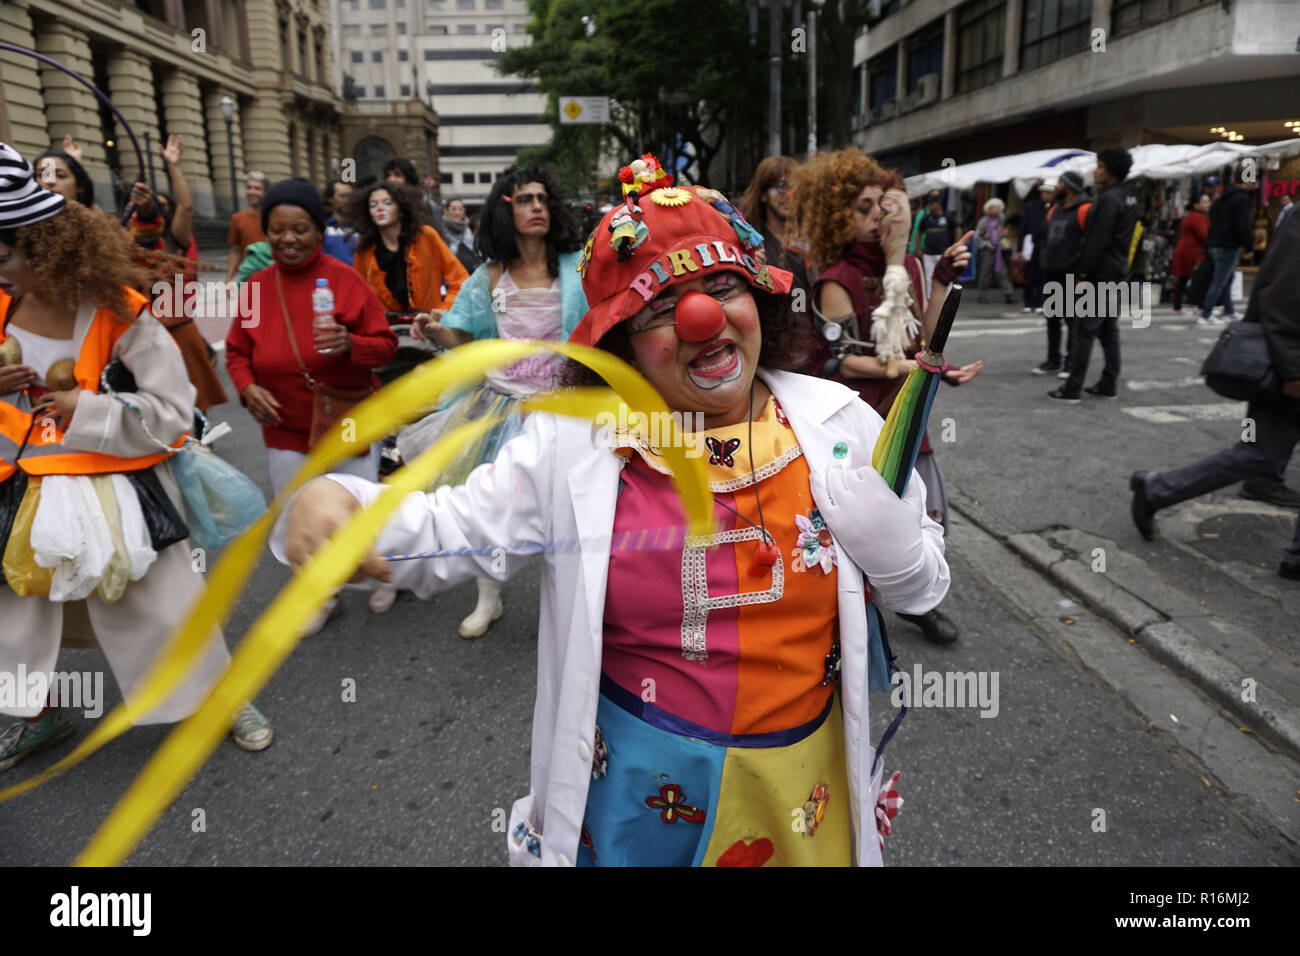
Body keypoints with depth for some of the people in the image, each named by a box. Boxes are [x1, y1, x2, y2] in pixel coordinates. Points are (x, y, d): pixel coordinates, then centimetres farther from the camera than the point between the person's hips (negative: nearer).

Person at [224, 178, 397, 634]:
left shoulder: (344, 279, -11)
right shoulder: (257, 286, -2)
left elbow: (386, 344, -9)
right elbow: (237, 351, 10)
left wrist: (350, 345, -29)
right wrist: (247, 387, -9)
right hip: (286, 429, 3)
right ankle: (321, 599, 35)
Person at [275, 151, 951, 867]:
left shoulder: (838, 421, -6)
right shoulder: (572, 442, -11)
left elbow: (921, 587, 2)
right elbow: (442, 534, -13)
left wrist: (877, 513, -19)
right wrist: (331, 505, -33)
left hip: (803, 778, 3)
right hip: (638, 783, -2)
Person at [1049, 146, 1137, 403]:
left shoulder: (1109, 200, -16)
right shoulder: (1128, 199, 15)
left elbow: (1098, 242, -20)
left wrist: (1085, 274, -16)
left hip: (1100, 274, -10)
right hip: (1116, 273, 10)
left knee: (1084, 330, -8)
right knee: (1109, 330, 13)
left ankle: (1072, 389, -6)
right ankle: (1109, 384, 18)